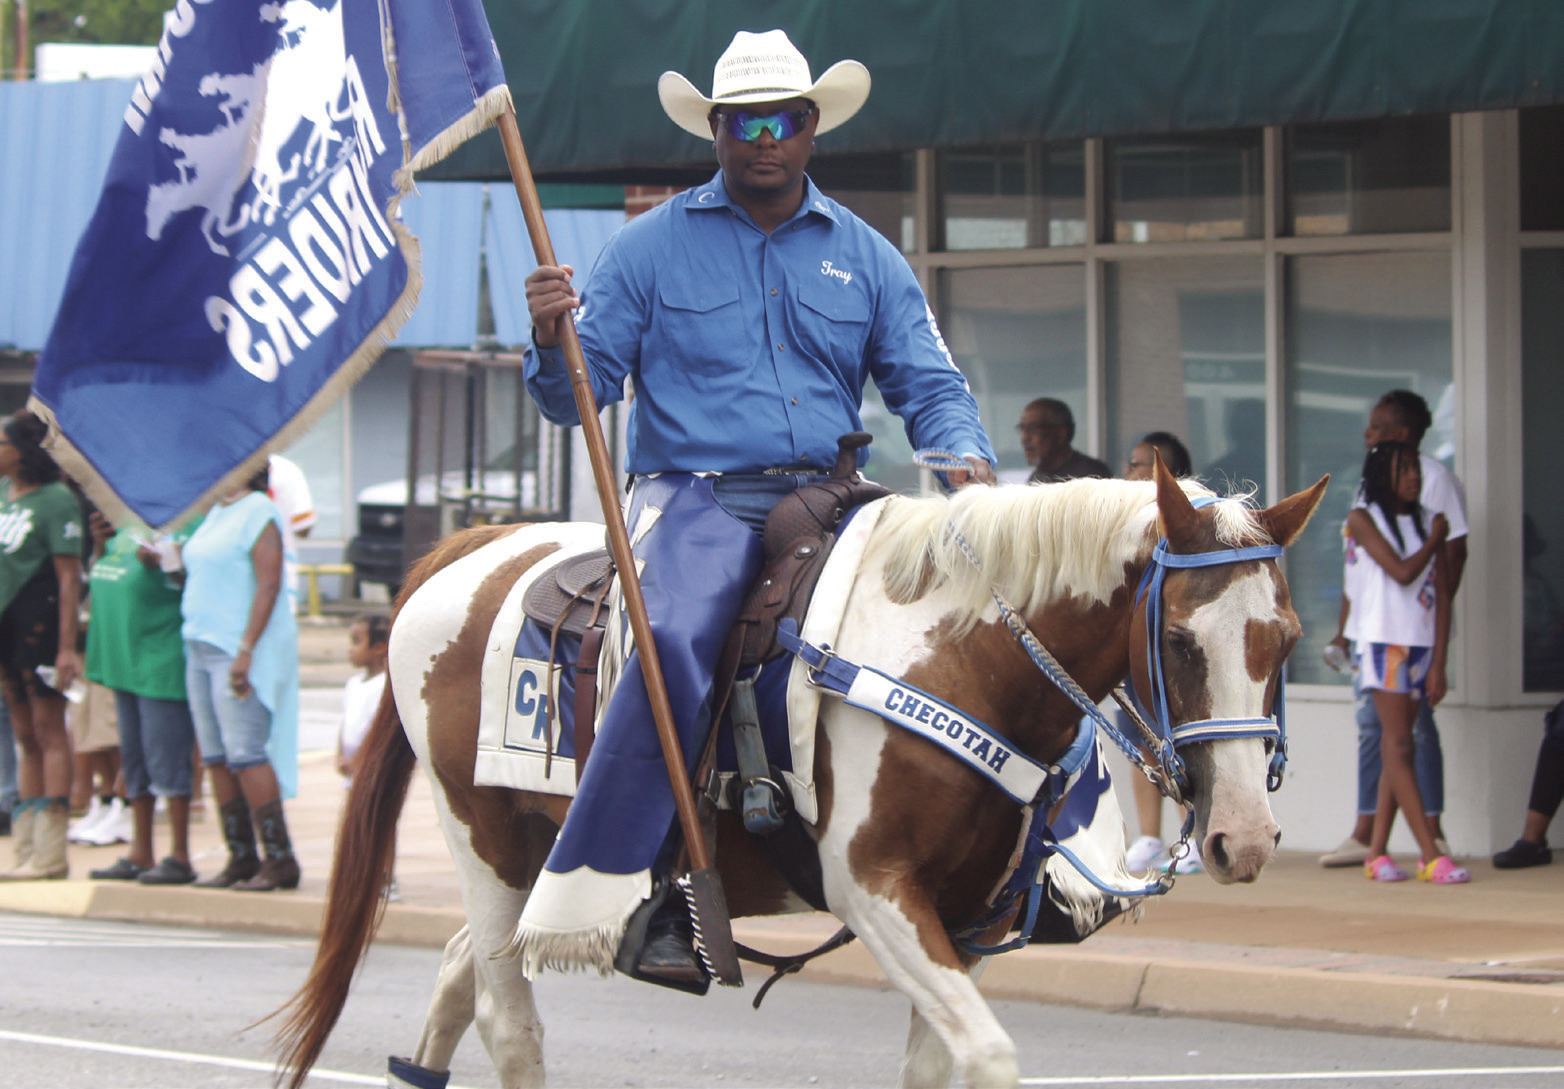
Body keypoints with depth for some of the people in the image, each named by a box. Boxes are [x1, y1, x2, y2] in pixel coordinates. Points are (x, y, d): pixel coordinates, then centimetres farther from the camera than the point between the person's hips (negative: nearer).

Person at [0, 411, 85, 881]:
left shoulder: (57, 500, -10)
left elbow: (69, 577, -14)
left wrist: (67, 646, -19)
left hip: (40, 624, -8)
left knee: (48, 732, -5)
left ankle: (50, 854, -5)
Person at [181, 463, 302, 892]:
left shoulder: (258, 513, -10)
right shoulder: (216, 513, 18)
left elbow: (268, 584, -17)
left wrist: (245, 651, -22)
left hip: (240, 648, -9)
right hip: (201, 646, 9)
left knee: (244, 753, -13)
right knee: (216, 758, 6)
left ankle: (280, 860, -11)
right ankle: (240, 859, 9)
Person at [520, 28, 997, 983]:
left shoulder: (865, 258, 15)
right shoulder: (653, 248, 8)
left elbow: (931, 387, 12)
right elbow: (577, 394, 5)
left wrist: (966, 457, -9)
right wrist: (552, 342, -18)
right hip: (696, 497, -3)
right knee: (680, 637, -34)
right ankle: (603, 893, -36)